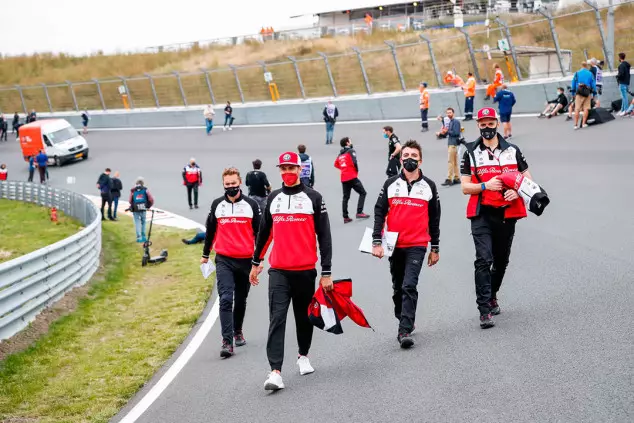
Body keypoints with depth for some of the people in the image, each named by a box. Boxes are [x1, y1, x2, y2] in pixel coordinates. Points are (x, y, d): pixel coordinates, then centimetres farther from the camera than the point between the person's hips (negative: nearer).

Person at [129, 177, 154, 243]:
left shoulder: (132, 191, -1)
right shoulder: (145, 190, -1)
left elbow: (130, 201, -1)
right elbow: (151, 199, -6)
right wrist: (149, 206, 11)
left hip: (135, 210, 0)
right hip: (143, 209, 0)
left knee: (137, 223, 4)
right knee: (143, 222, 16)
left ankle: (139, 237, -4)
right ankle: (143, 237, 19)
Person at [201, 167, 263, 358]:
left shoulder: (251, 205, 1)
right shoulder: (217, 205, 6)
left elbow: (259, 233, 4)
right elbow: (210, 230, 16)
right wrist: (205, 255, 20)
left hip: (245, 261, 0)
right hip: (224, 260, 0)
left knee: (241, 300, 14)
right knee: (225, 300, -13)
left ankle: (237, 331, 35)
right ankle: (227, 342, -17)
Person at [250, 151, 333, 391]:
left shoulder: (313, 198, -1)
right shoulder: (273, 199, 10)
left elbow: (324, 236, -2)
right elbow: (264, 231, 22)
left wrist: (326, 272, -6)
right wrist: (256, 262, 26)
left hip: (306, 271, -1)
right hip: (278, 272, 1)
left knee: (304, 317, 13)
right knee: (277, 319, -10)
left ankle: (303, 356, 38)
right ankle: (275, 372, -16)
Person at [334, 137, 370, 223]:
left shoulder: (340, 154, 15)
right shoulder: (351, 151, -6)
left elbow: (336, 164, 20)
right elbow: (354, 162, -17)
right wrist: (357, 170, -2)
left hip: (343, 178, 7)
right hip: (352, 177, -7)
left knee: (345, 197, 11)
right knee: (363, 193, 1)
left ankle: (345, 217, 9)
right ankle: (359, 212, -11)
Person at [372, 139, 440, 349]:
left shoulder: (429, 186, 5)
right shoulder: (390, 184, 5)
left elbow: (434, 219, 11)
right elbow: (379, 212, 4)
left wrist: (435, 248, 12)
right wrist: (376, 241, -6)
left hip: (417, 246, -2)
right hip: (394, 245, 2)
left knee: (409, 286, -14)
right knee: (398, 288, 12)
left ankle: (405, 331, -17)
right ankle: (404, 321, 30)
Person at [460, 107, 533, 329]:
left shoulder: (512, 150, 10)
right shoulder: (471, 153, 5)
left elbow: (527, 179, 12)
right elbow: (465, 187, 2)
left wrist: (517, 191, -9)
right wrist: (485, 185, -16)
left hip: (507, 213, 3)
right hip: (482, 213, -3)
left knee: (501, 260, 13)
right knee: (484, 260, -15)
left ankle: (491, 296, 36)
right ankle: (485, 311, -17)